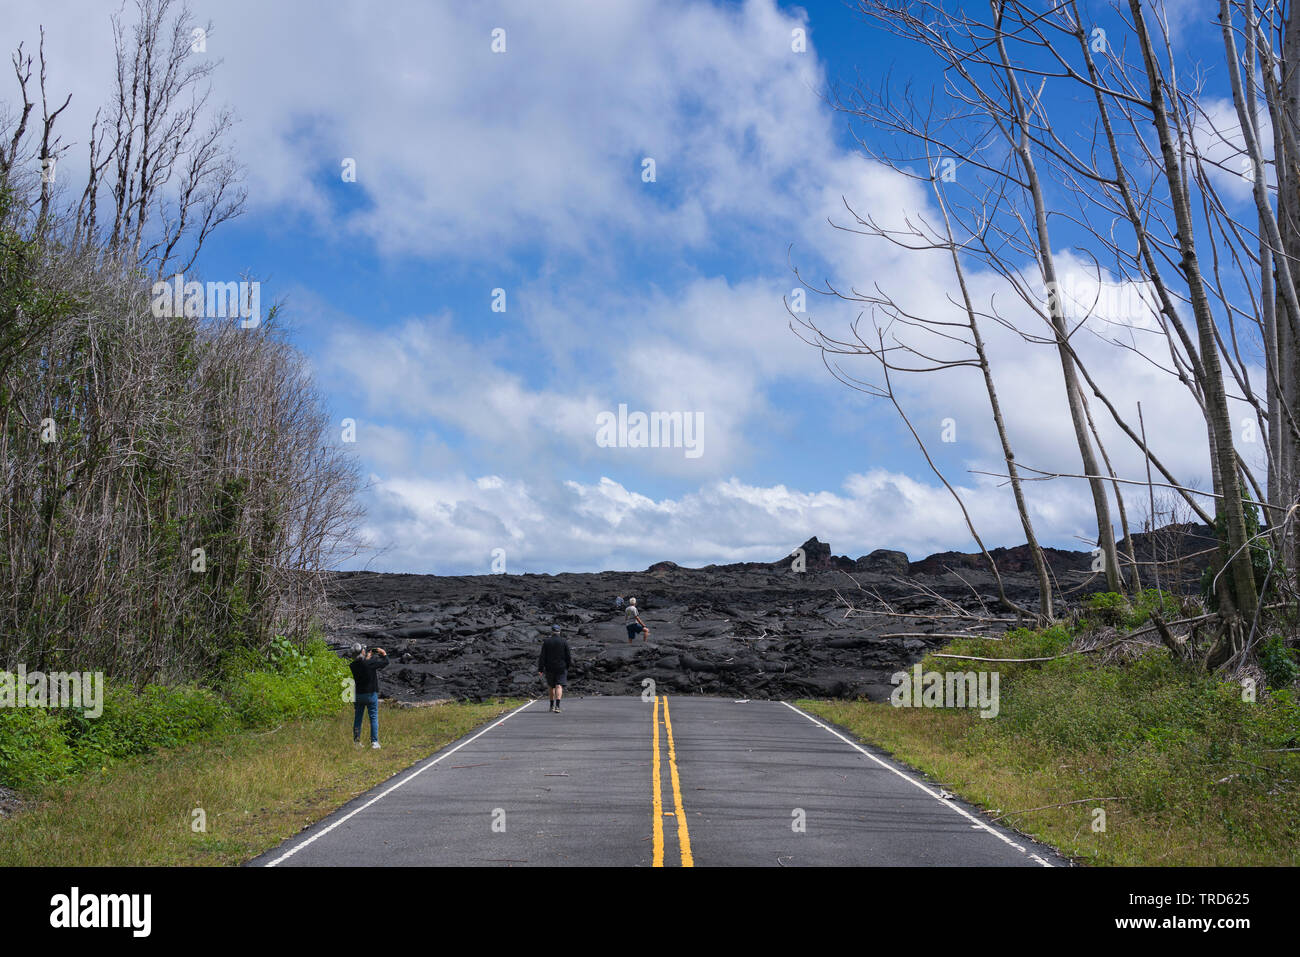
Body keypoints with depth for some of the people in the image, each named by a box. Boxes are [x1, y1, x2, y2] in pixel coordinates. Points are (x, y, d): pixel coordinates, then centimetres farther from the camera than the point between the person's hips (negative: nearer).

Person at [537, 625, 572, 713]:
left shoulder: (546, 642, 1)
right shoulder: (564, 642, -2)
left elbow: (542, 657, -3)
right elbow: (568, 656, -1)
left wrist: (540, 669, -2)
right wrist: (568, 666, 14)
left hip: (549, 668, 2)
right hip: (561, 668, -2)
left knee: (551, 687, 17)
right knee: (559, 686, -7)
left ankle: (552, 706, 23)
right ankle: (557, 706, -22)